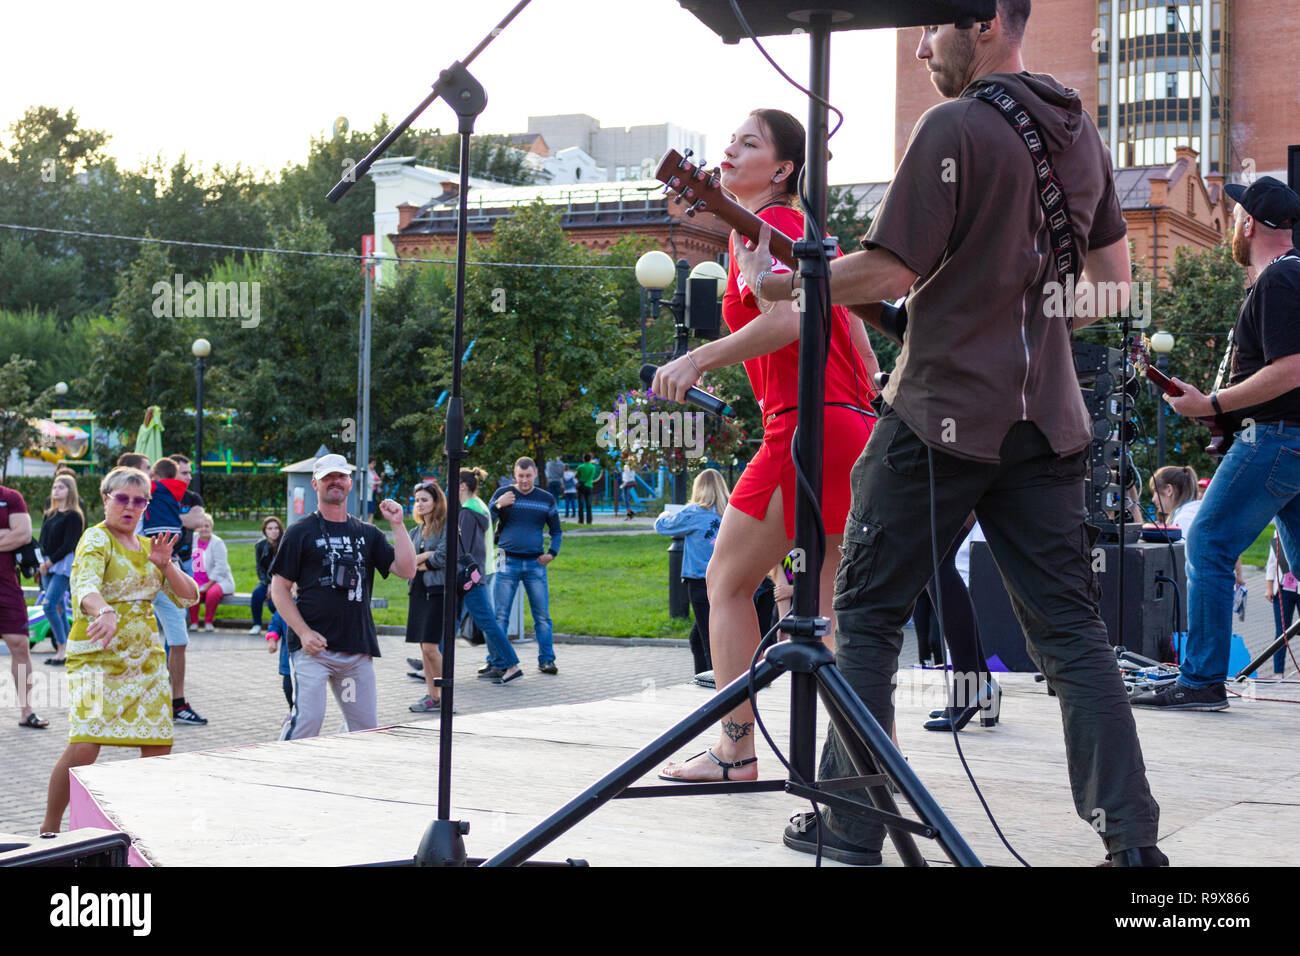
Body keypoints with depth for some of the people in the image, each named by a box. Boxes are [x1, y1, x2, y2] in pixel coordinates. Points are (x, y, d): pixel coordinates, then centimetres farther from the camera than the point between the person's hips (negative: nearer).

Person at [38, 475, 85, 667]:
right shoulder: (50, 514, 15)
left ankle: (63, 649, -10)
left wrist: (50, 562, -14)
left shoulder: (73, 516, -7)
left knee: (49, 606, -16)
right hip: (47, 566, 7)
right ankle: (63, 650, 13)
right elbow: (43, 539, 14)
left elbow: (68, 545, -13)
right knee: (57, 608, 8)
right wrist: (43, 562, 0)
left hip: (64, 564, -7)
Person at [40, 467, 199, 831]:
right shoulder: (96, 539, -6)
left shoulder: (148, 546, 15)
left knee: (159, 747, 2)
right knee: (84, 746, -18)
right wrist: (106, 613, -47)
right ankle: (49, 829, -4)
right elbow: (86, 587, -25)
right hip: (97, 657, -7)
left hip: (147, 660, 7)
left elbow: (189, 596, 12)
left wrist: (165, 564, -7)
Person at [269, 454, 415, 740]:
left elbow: (407, 571, 7)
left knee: (367, 727, 4)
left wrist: (397, 525, -1)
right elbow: (279, 587, 0)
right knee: (307, 720, -14)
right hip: (313, 646, -4)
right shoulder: (301, 531, 4)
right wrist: (303, 632, -11)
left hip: (359, 650, 4)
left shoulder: (367, 534, 16)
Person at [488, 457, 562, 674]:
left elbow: (556, 531, 17)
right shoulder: (503, 494, 4)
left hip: (535, 564, 1)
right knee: (499, 615, -2)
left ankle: (546, 660, 8)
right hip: (508, 563, -1)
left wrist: (552, 553, 0)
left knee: (542, 615, 1)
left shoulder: (546, 500, 9)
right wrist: (498, 505, -13)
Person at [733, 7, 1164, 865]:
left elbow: (890, 271, -15)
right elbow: (1113, 285, 18)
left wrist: (773, 285, -3)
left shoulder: (955, 128, -11)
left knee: (868, 613, 6)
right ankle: (1133, 839, 2)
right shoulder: (1079, 130, 13)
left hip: (942, 414, -7)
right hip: (1045, 416, 7)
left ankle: (850, 826, 9)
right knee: (1070, 628, 7)